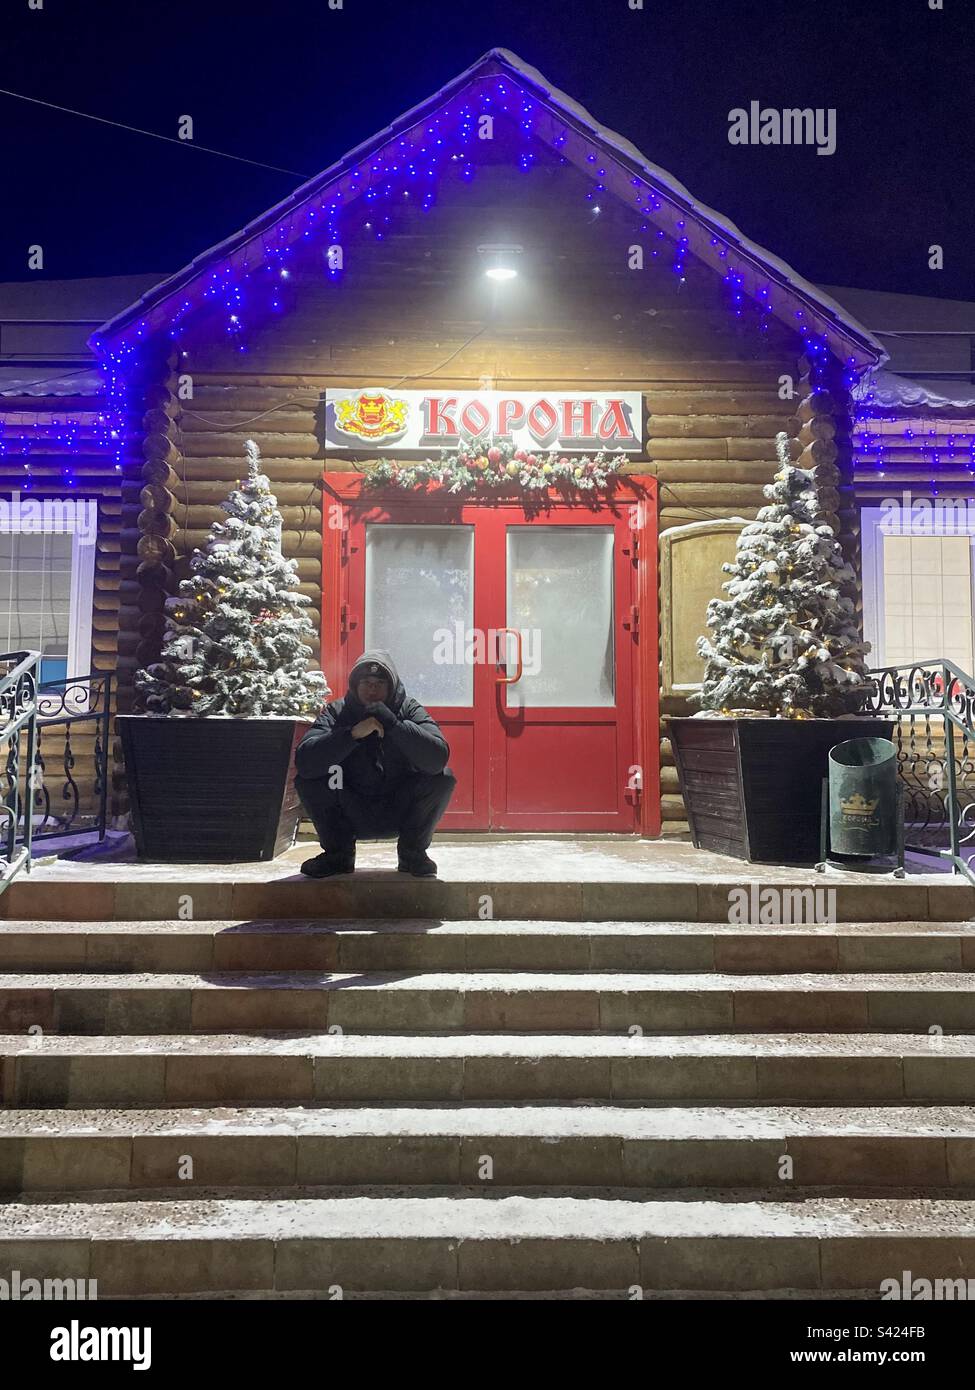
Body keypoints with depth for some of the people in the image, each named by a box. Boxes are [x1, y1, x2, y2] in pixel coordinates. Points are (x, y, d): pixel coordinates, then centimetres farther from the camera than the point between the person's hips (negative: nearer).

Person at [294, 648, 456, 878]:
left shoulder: (410, 710, -7)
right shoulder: (336, 712, -7)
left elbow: (438, 758, -27)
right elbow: (303, 762, -25)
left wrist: (392, 723, -33)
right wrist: (352, 733, -34)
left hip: (400, 813, 0)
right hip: (352, 814, 0)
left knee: (443, 777, -23)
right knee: (307, 778, -21)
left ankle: (412, 852, -1)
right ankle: (338, 853, 0)